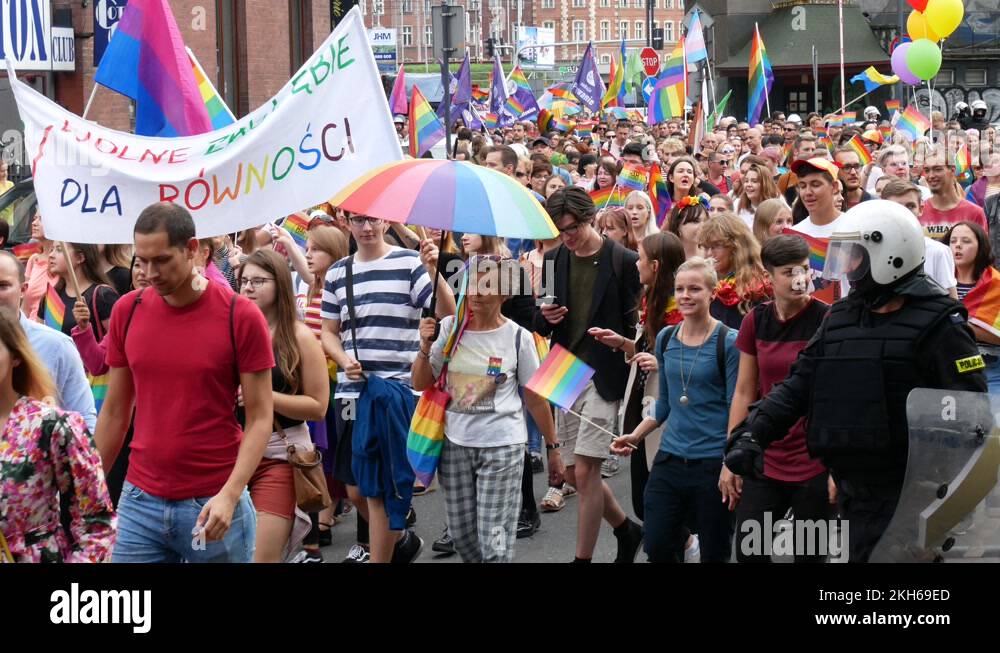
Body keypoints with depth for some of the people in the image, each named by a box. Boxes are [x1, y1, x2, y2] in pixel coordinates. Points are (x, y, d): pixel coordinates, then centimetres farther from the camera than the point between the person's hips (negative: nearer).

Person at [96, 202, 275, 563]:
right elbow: (115, 411, 11)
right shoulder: (127, 311, 3)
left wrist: (229, 495, -18)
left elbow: (260, 418, -7)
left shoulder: (240, 316, -8)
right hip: (139, 502, 3)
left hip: (214, 506, -3)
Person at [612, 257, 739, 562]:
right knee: (656, 548, 3)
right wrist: (636, 435, 7)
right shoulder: (665, 339, 7)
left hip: (713, 462, -5)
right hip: (670, 458, 5)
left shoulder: (728, 342, -9)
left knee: (713, 553, 3)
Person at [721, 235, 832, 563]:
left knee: (808, 554, 4)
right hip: (765, 462, 4)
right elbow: (744, 393, 10)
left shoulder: (827, 321, -9)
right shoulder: (756, 321, 3)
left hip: (815, 465, -4)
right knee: (748, 551, 1)